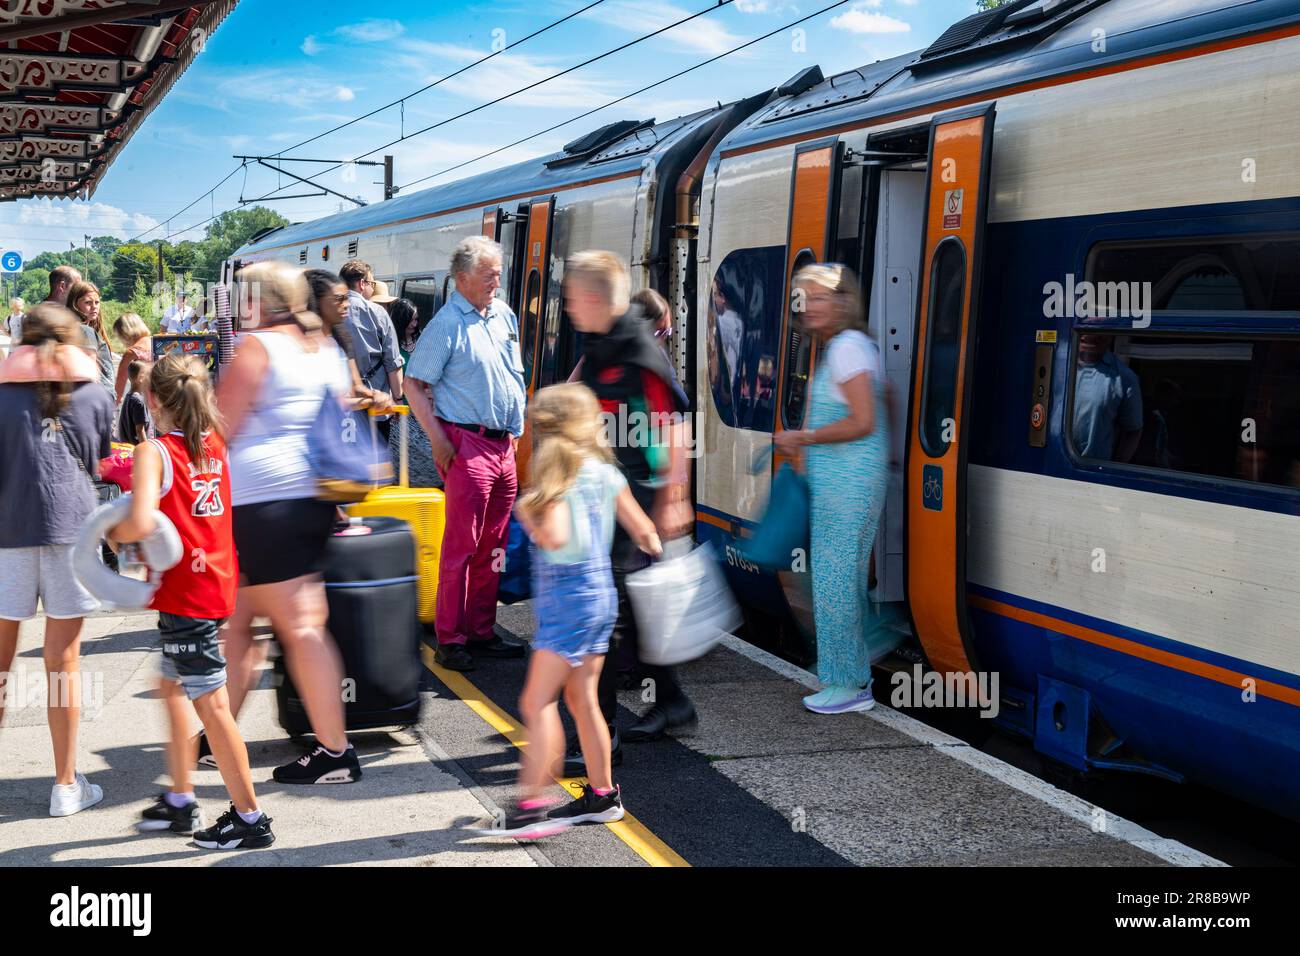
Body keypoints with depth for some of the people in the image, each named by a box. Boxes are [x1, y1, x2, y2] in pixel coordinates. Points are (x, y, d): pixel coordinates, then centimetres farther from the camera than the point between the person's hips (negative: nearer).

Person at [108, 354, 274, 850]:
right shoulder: (218, 444, 6)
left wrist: (113, 533, -8)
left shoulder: (153, 452, -14)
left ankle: (250, 819, 4)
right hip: (217, 580, 8)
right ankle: (180, 801, 30)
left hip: (185, 591, -8)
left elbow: (141, 524, -28)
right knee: (171, 686, 22)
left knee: (211, 703, -2)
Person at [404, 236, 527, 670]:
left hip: (503, 444, 8)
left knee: (492, 545, 11)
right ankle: (450, 639, 1)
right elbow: (415, 386, -9)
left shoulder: (504, 316, 14)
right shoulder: (447, 324, -9)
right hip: (467, 444, -7)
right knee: (462, 544, -6)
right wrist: (438, 440, -16)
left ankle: (481, 631, 20)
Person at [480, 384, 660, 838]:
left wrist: (526, 514, -9)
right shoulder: (606, 472, 6)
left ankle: (532, 806, -10)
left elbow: (554, 537, -26)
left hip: (566, 598, -8)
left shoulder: (556, 475, -13)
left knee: (537, 703, -7)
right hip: (600, 593, 8)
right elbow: (644, 532, 9)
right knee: (582, 699, 16)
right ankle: (602, 795, 23)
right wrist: (653, 548, 30)